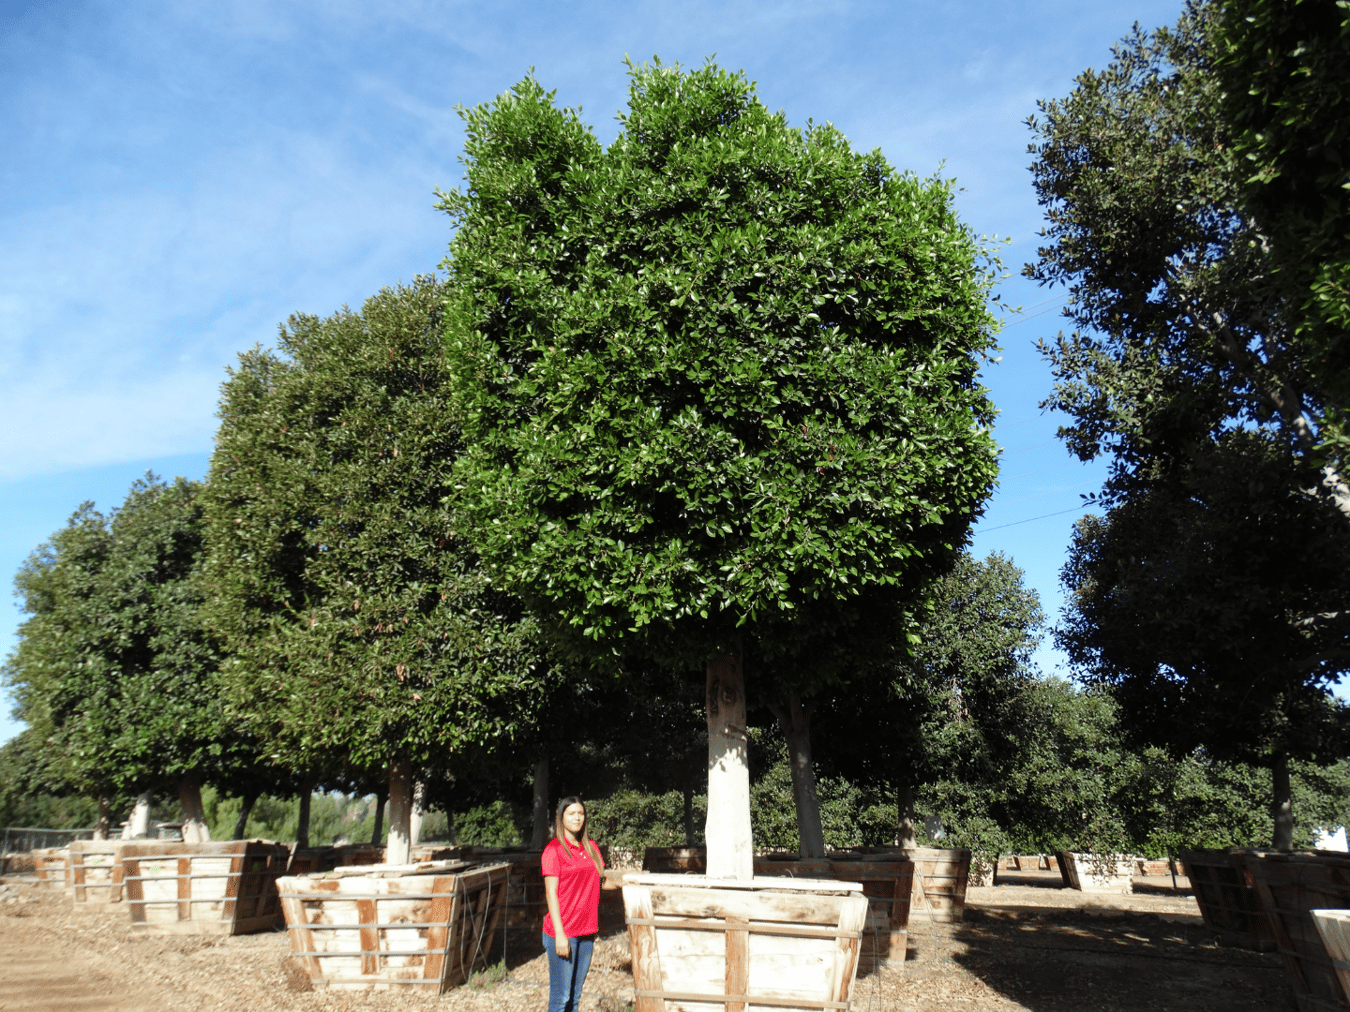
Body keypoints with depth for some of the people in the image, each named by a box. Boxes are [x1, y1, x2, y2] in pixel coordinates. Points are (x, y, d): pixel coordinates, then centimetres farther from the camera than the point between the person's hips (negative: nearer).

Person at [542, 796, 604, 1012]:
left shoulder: (590, 846, 11)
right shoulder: (554, 850, -8)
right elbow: (551, 893, -11)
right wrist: (559, 934, -15)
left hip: (586, 931, 6)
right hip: (563, 931, -6)